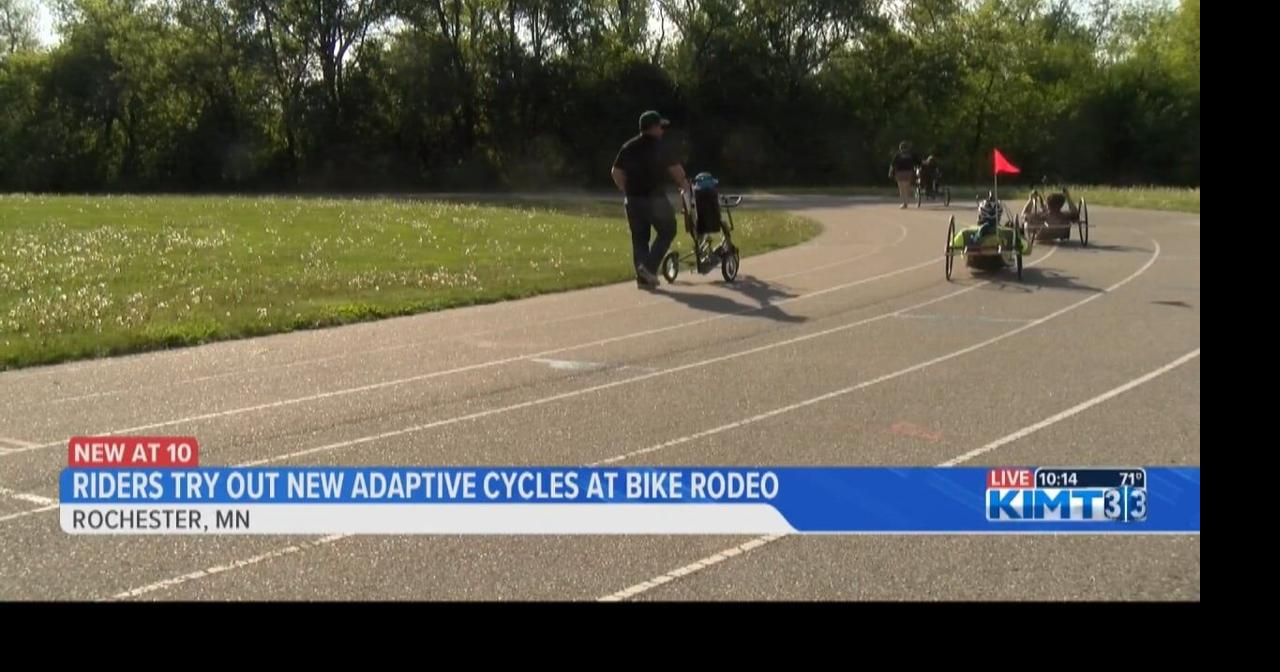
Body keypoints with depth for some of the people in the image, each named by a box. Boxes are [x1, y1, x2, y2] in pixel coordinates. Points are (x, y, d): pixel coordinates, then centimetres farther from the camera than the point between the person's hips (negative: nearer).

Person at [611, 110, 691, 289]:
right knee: (666, 232, 8)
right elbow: (676, 170, -8)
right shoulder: (660, 147, -6)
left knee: (639, 237, 10)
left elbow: (615, 173, 10)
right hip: (655, 198, -5)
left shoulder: (628, 148, 10)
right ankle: (649, 267, -7)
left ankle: (643, 277, 6)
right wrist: (685, 186, 9)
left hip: (633, 199, 5)